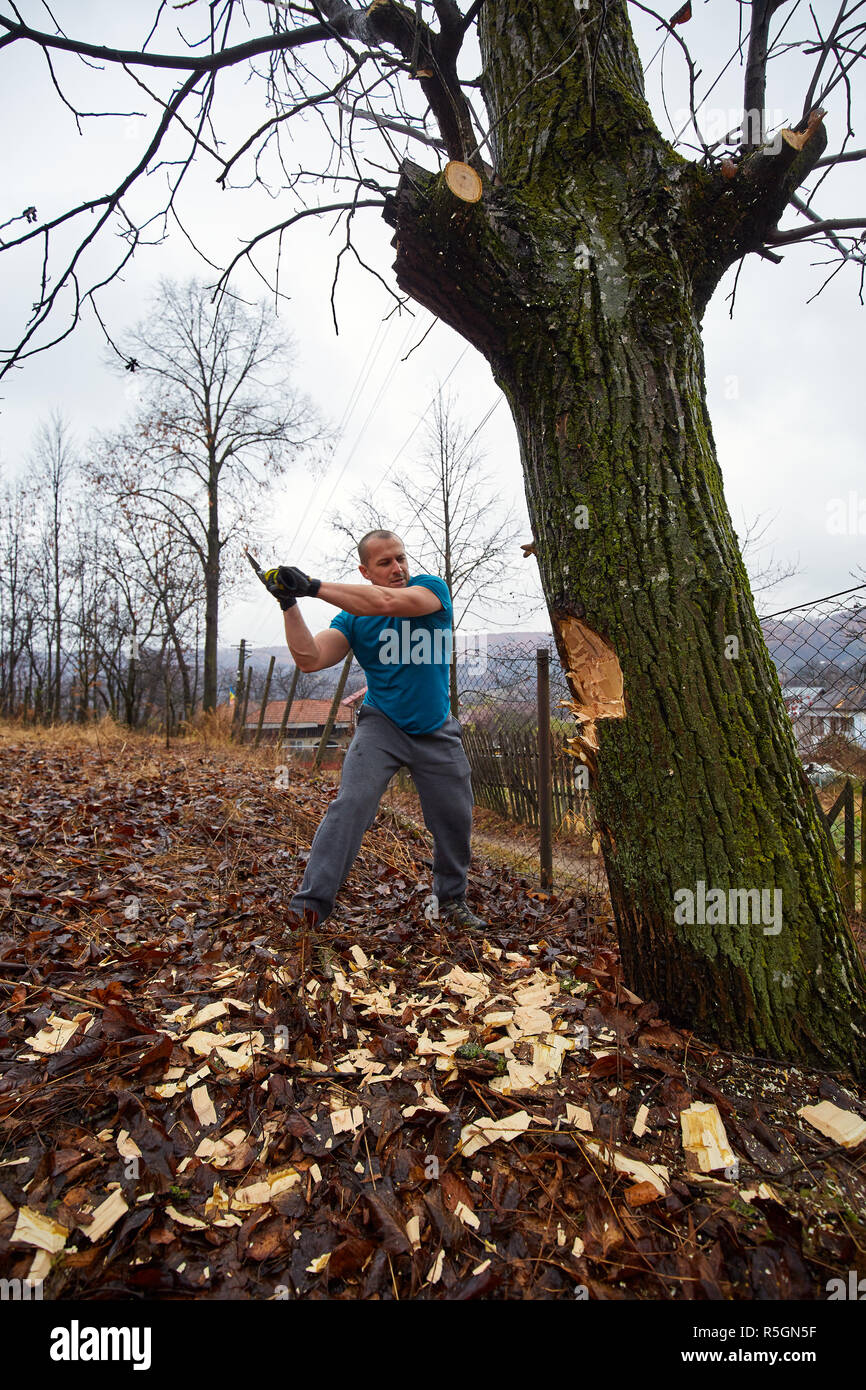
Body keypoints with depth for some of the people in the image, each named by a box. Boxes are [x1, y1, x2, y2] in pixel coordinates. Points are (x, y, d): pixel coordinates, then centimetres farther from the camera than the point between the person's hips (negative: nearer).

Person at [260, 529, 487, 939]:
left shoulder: (433, 588, -8)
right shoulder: (353, 617, -3)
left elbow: (386, 603, -28)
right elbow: (309, 659, -14)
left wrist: (314, 586, -28)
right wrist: (289, 603, -24)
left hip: (437, 733, 1)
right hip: (382, 725, -1)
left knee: (456, 821, 8)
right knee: (350, 804, -21)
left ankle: (451, 901, 31)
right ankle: (310, 905, -14)